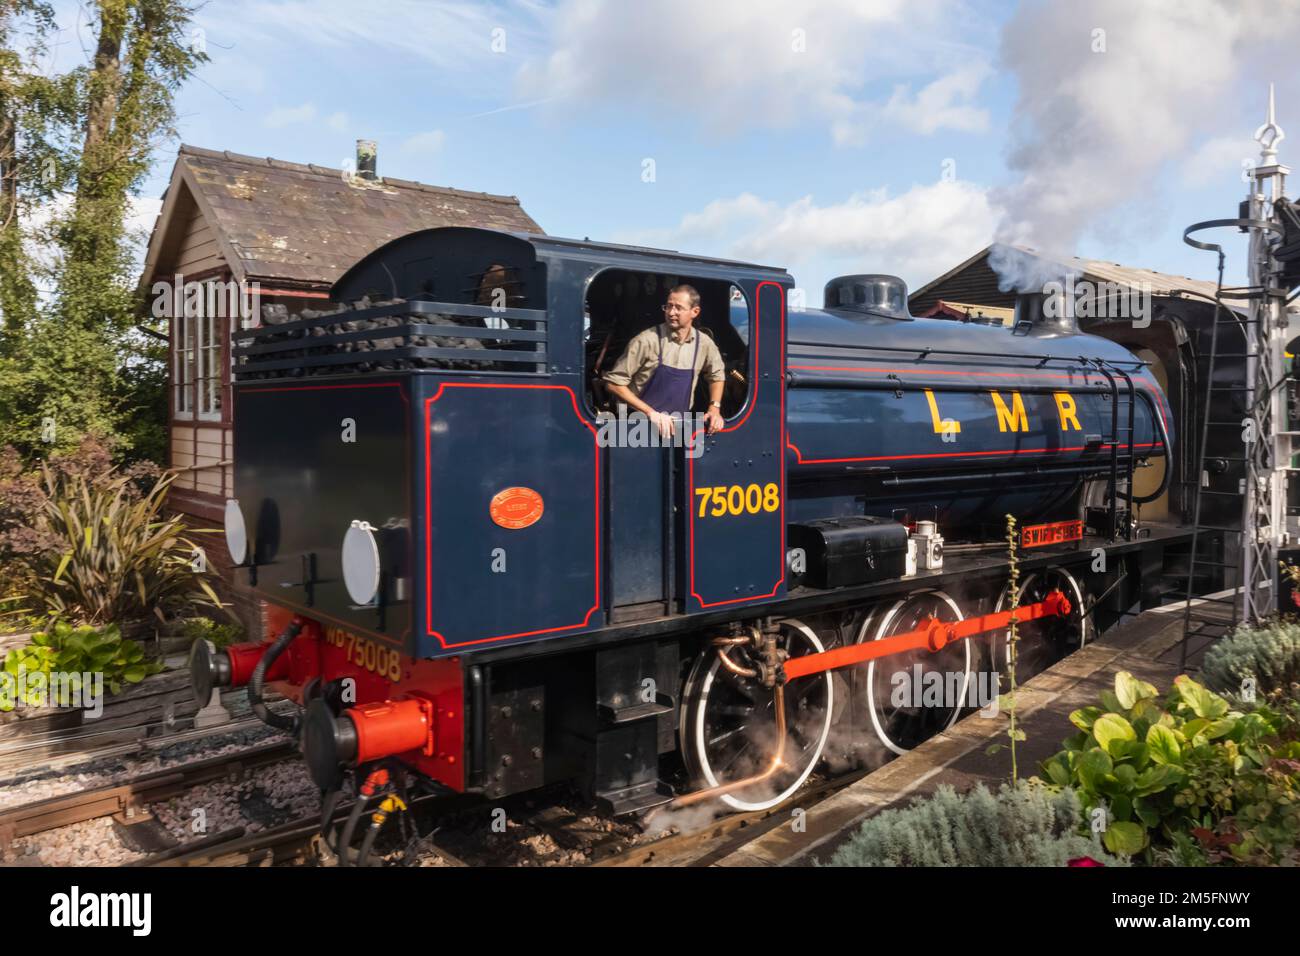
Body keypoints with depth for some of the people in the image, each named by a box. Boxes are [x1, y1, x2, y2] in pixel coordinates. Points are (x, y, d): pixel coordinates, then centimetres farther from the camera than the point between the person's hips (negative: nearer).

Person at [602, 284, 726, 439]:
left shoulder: (704, 343, 1)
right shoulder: (647, 340, -12)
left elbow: (717, 374, 21)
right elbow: (614, 383, -10)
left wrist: (714, 408, 7)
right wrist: (650, 412, -16)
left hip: (679, 426, 4)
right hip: (641, 424, -3)